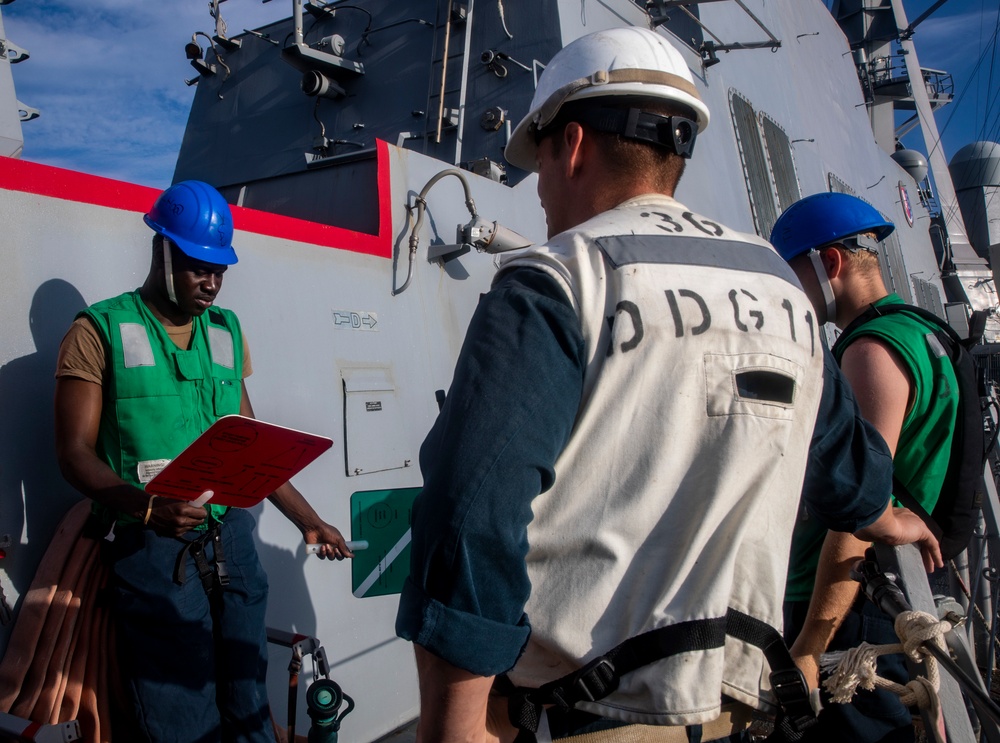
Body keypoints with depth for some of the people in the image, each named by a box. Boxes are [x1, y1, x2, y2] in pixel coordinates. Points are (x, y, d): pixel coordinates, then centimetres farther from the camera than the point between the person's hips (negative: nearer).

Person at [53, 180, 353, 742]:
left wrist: (310, 522, 13)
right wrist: (148, 506, -23)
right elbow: (75, 452, -5)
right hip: (152, 545, -4)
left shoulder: (226, 332, 14)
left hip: (231, 537, 4)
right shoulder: (101, 331, 0)